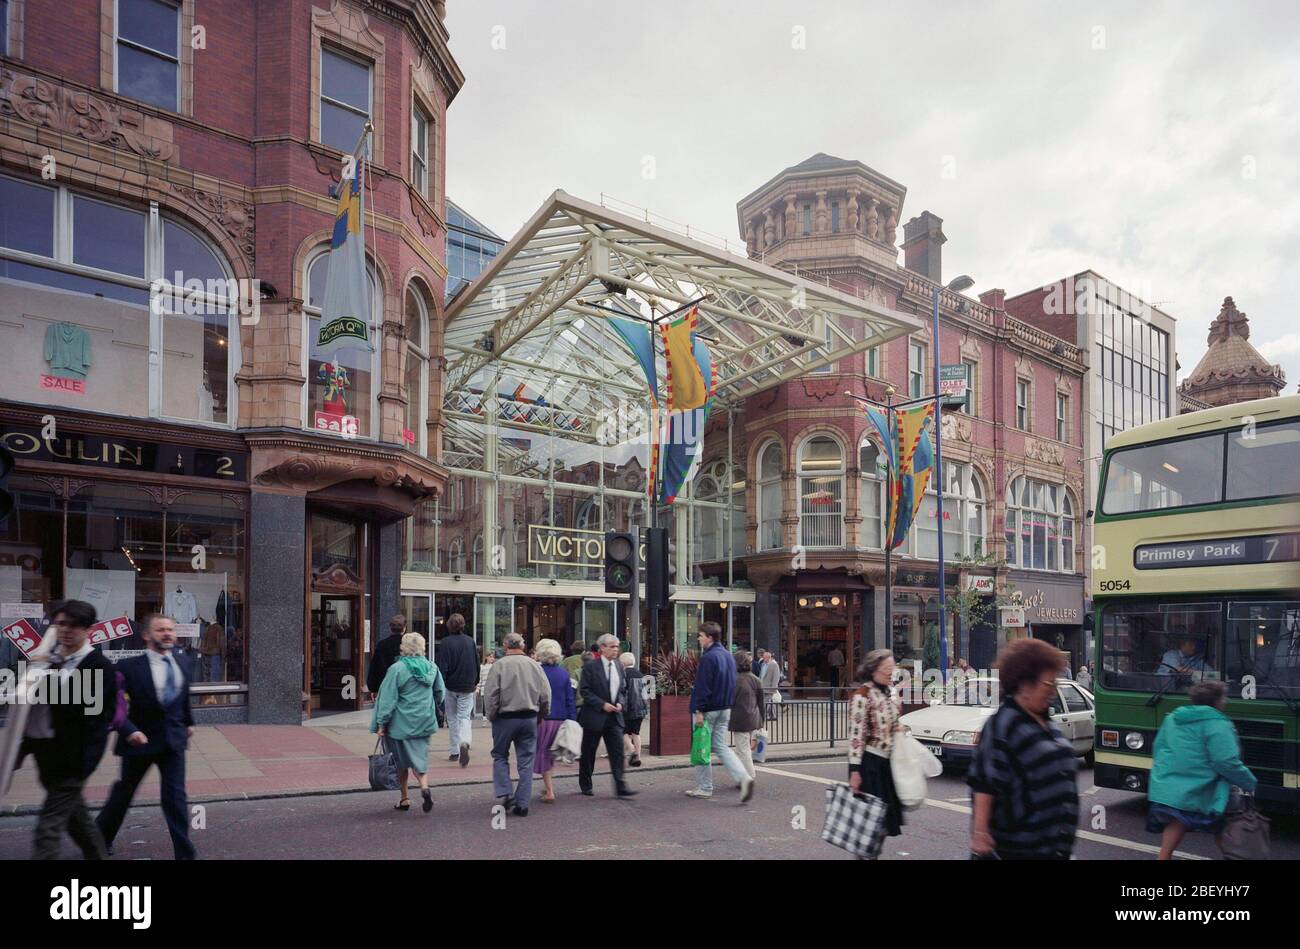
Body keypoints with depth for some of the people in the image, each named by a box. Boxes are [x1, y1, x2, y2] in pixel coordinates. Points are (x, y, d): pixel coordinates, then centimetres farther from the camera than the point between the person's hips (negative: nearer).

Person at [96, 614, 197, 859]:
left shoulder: (182, 665, 3)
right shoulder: (129, 667, -13)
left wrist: (189, 722, 27)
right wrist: (129, 730, -30)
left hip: (173, 740, 2)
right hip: (139, 740, -2)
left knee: (176, 796, -3)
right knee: (124, 792, 17)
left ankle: (184, 853, 2)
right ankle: (102, 837, 44)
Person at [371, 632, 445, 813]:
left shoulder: (397, 669, -11)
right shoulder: (431, 667, 4)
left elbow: (388, 698, -11)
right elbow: (441, 693, 14)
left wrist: (381, 723, -7)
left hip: (402, 723, -4)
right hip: (425, 723, 4)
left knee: (401, 761, 10)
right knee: (420, 757, 8)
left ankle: (404, 799, 18)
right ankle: (424, 786, -17)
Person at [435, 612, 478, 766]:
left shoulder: (445, 643, -9)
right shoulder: (470, 642, 1)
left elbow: (441, 667, -11)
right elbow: (477, 664, 9)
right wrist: (475, 682, 22)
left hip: (451, 686, -2)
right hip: (467, 687, 2)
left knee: (452, 719, 12)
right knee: (464, 717, 4)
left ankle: (454, 751, 17)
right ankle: (465, 743, -23)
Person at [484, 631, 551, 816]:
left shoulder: (499, 665, -9)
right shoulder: (535, 665, 2)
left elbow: (490, 695, -11)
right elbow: (546, 696, 4)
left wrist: (491, 716, 2)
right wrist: (540, 716, 16)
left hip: (505, 717, -3)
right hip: (529, 718, 3)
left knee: (500, 756, 15)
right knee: (526, 761, 8)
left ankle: (504, 793, 1)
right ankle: (522, 804, 9)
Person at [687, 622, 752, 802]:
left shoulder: (708, 657, -17)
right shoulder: (729, 656, 11)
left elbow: (702, 687, -20)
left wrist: (698, 710, -18)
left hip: (708, 710, -8)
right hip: (725, 709, 8)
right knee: (721, 747, 12)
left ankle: (704, 788, 13)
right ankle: (744, 778, -5)